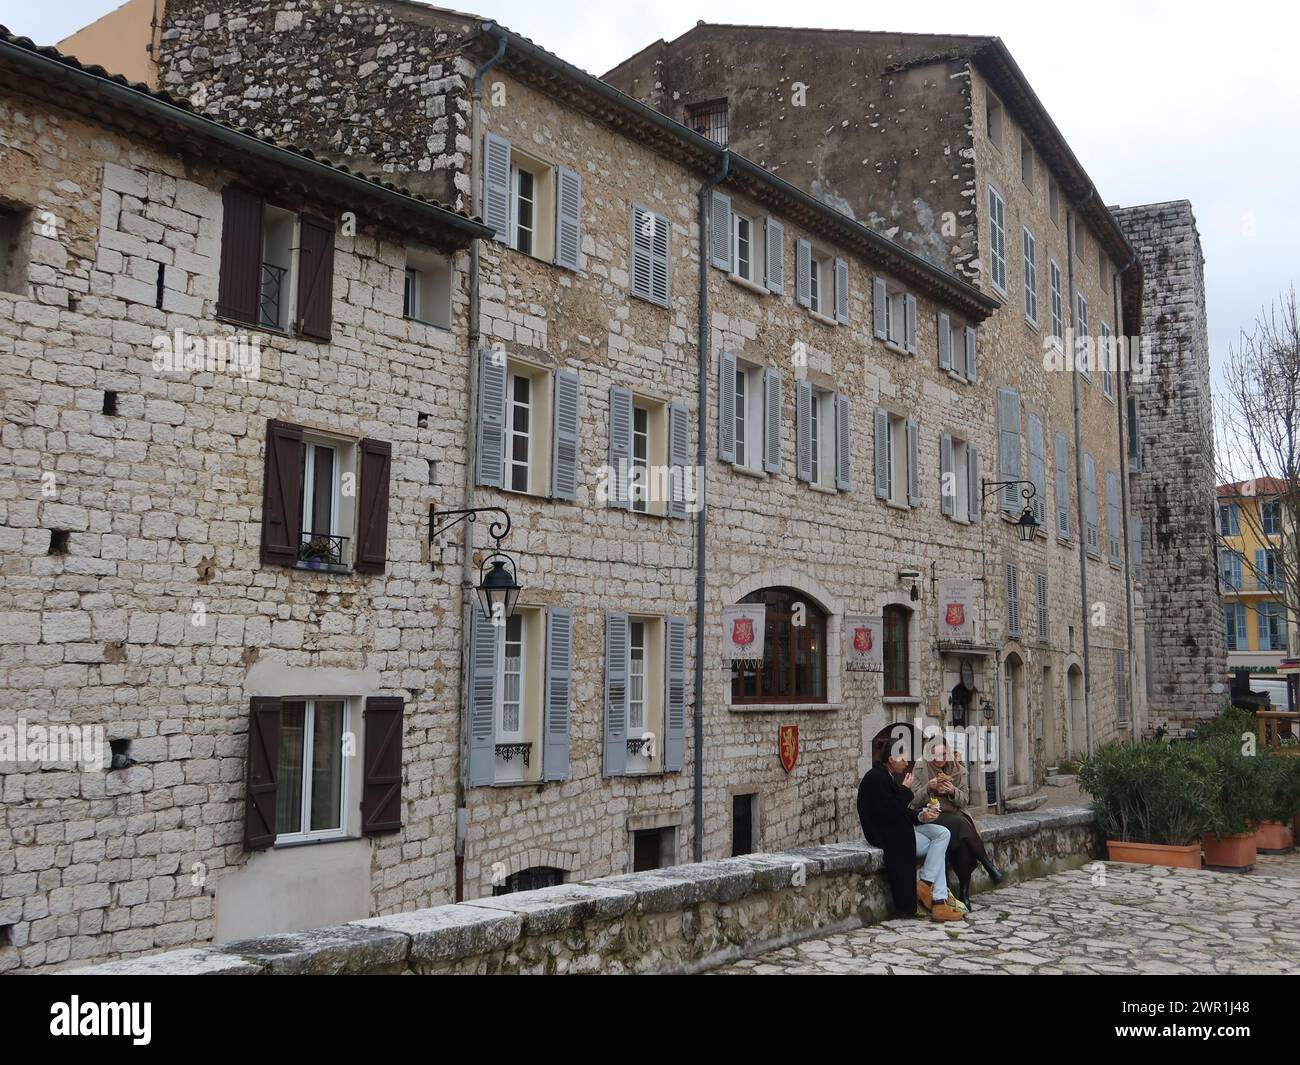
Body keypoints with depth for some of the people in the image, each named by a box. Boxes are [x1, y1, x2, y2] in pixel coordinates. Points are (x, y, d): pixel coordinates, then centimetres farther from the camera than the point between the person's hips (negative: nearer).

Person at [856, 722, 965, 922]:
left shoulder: (887, 776, 13)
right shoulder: (875, 778, -18)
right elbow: (891, 813, -23)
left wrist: (920, 816, -1)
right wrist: (905, 790, -11)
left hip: (900, 829, 10)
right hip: (887, 836, -10)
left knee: (942, 834, -2)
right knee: (938, 845, -11)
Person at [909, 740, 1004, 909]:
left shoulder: (959, 770, 7)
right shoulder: (920, 769, 0)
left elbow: (965, 800, 6)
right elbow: (914, 800, -2)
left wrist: (953, 792, -15)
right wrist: (928, 787, -20)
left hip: (954, 815, 3)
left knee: (963, 844, -29)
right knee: (959, 824, -32)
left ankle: (964, 893, -21)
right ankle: (988, 865, -22)